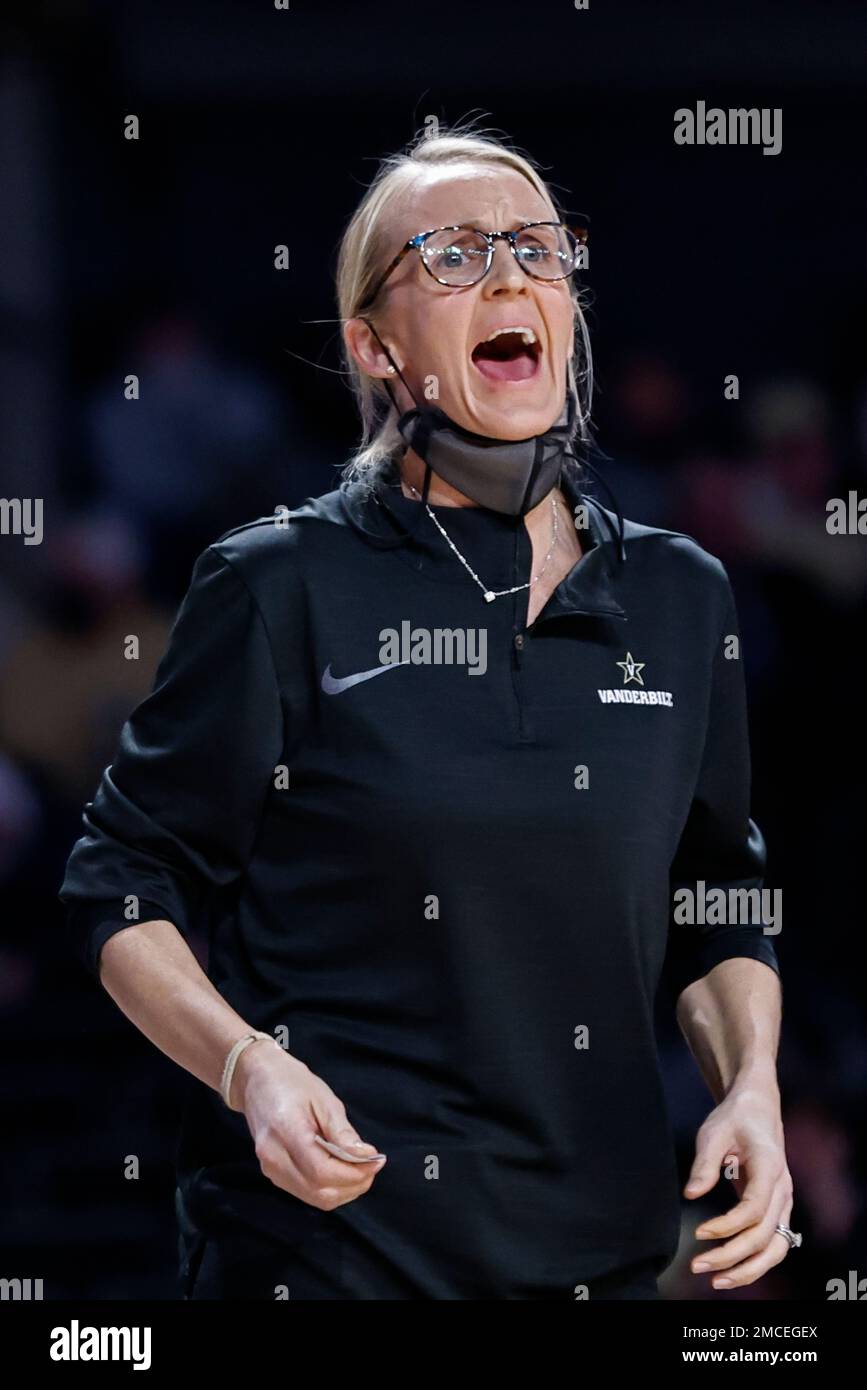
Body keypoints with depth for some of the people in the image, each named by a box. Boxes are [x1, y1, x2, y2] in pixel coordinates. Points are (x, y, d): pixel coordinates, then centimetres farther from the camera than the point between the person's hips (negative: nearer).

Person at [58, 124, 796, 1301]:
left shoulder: (679, 597, 7)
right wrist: (246, 1067, -18)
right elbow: (125, 888, -1)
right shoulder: (283, 587, -5)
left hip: (601, 1246, 4)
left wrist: (751, 1090, -1)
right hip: (327, 1239, -4)